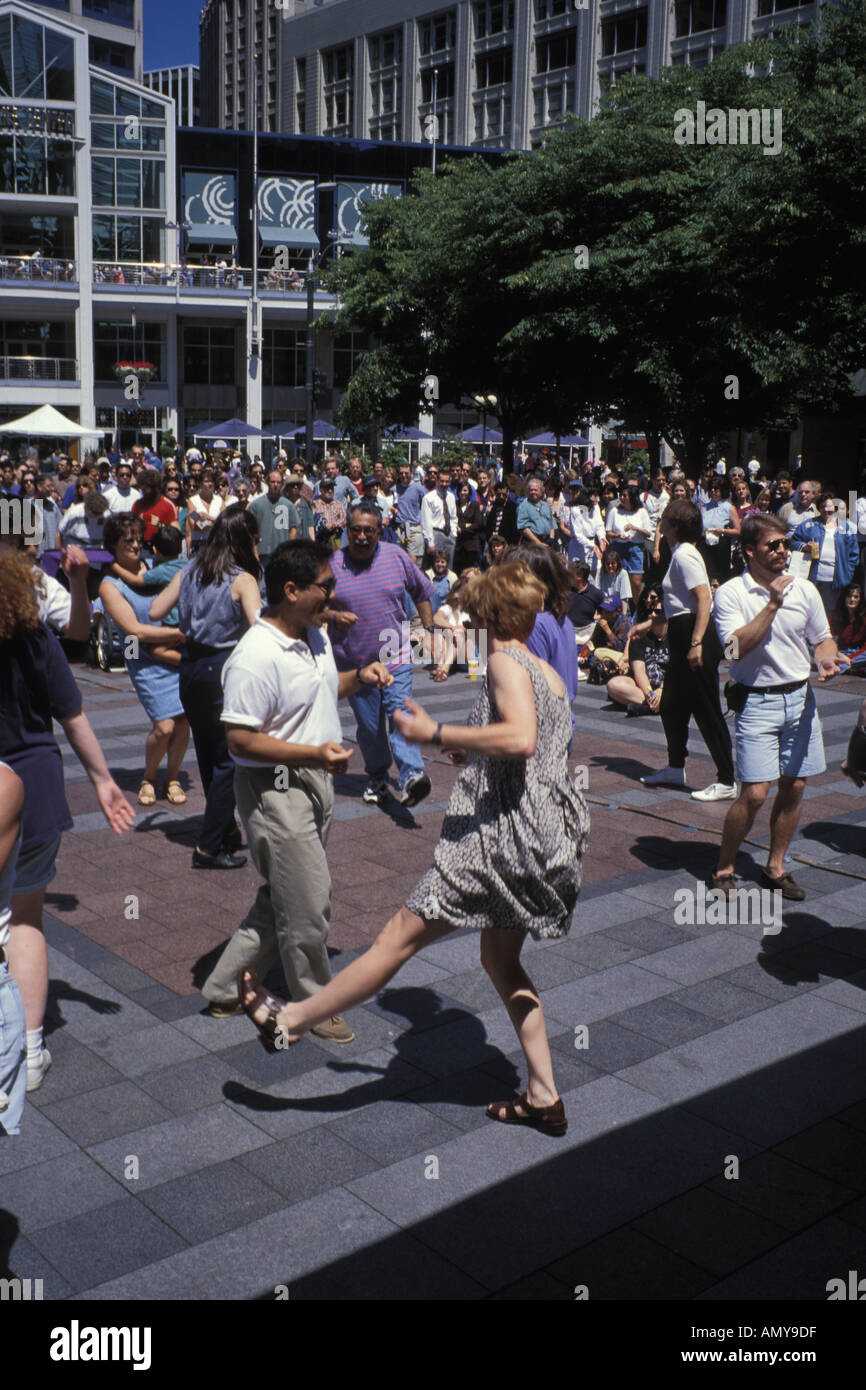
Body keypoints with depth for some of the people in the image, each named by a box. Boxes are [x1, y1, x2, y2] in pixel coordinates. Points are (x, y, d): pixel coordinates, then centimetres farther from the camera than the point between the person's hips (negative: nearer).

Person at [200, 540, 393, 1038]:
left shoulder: (317, 634, 6)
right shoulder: (256, 657, -23)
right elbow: (240, 739, -23)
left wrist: (360, 678, 4)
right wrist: (313, 753, -30)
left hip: (316, 781, 10)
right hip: (276, 789, -10)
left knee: (285, 899, 18)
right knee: (308, 904, 2)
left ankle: (226, 988, 33)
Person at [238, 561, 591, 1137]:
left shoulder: (506, 661, -11)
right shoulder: (550, 675, 16)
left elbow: (521, 739, -28)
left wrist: (437, 733, -20)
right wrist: (463, 746, 28)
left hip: (503, 835, -9)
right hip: (545, 839, 9)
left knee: (400, 937, -1)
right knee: (501, 961, 20)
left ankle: (290, 1019, 10)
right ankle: (544, 1097, 23)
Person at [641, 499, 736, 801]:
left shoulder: (685, 556, -15)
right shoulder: (679, 553, 16)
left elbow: (704, 601, -23)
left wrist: (696, 643, -27)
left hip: (694, 634, -10)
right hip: (682, 636, 10)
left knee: (706, 710, -5)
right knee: (671, 706, 19)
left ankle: (726, 782, 0)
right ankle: (675, 768, 33)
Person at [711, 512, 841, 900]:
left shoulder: (804, 589, 6)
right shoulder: (731, 593, -8)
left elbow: (823, 638, 16)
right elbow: (738, 646, -21)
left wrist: (826, 659, -7)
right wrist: (772, 604, -21)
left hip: (800, 697, 5)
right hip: (757, 701, -5)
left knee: (793, 788, 8)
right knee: (754, 793, -10)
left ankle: (775, 868, 23)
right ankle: (723, 869, 8)